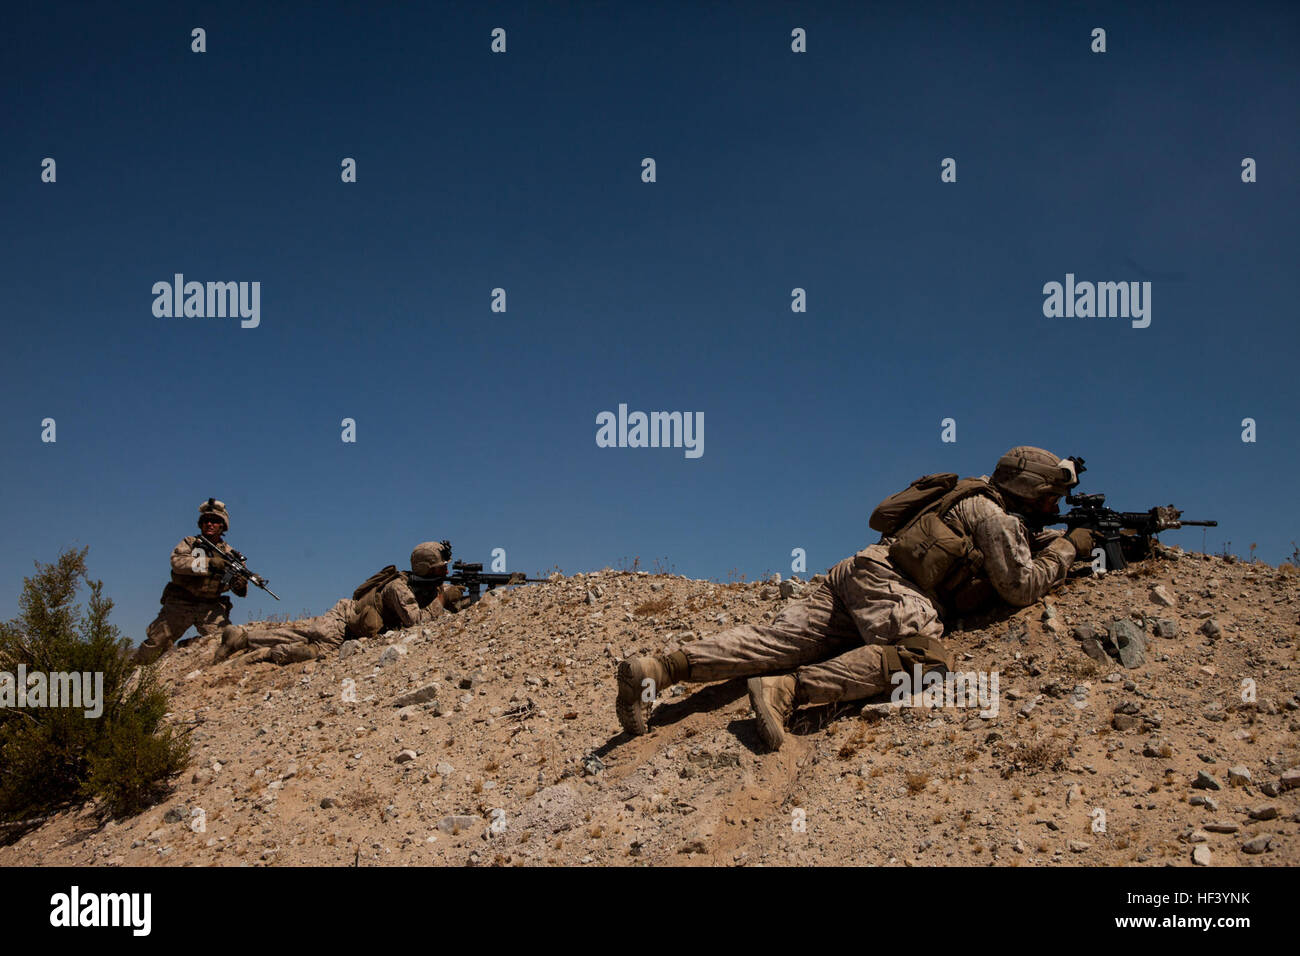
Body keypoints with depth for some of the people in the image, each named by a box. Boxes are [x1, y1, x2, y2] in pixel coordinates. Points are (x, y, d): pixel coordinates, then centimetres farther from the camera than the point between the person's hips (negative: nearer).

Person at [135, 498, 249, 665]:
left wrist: (240, 584, -19)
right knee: (154, 645, 7)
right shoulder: (190, 542, 6)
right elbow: (177, 562, -17)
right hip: (179, 604, 0)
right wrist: (209, 563, -26)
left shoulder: (228, 553, 9)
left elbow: (241, 592, 7)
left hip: (210, 608, 0)